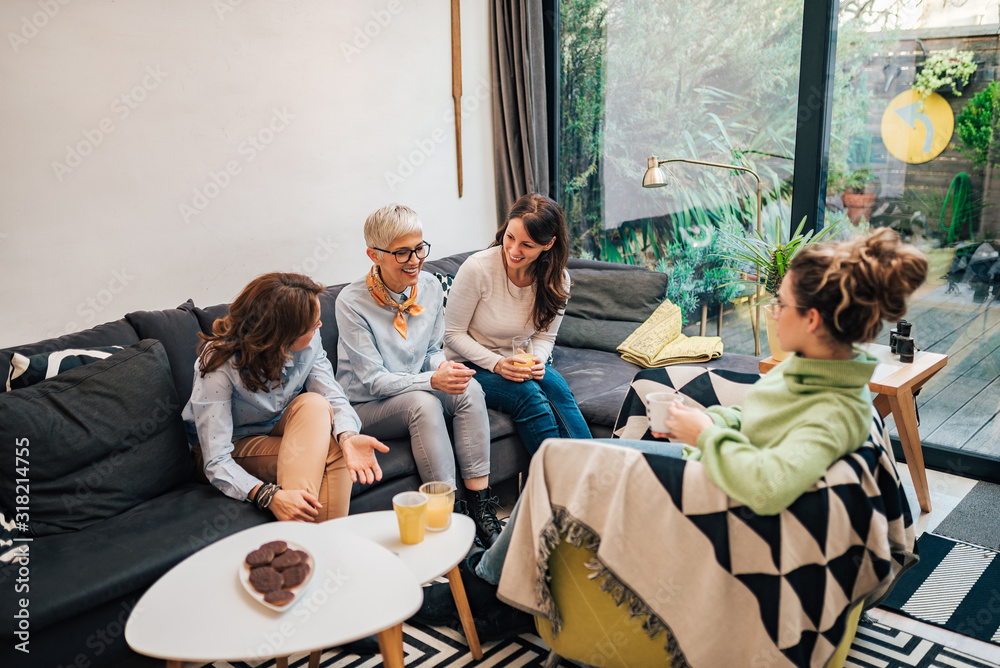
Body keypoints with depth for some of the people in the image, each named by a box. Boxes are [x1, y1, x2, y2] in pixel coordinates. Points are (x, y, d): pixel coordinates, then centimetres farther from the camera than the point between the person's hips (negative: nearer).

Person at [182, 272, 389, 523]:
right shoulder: (218, 367, -30)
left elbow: (334, 398, -18)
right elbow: (217, 463, -32)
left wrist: (348, 437, -42)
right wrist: (271, 497, -48)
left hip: (279, 431, 5)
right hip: (235, 446, -5)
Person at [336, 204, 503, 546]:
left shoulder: (430, 287, -2)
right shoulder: (352, 302, -19)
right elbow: (373, 380, -20)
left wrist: (443, 366, -16)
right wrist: (432, 380, -34)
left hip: (417, 394, 5)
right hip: (366, 407, -5)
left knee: (470, 388, -24)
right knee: (422, 403, -35)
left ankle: (481, 509, -23)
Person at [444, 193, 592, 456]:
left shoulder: (557, 280, -6)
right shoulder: (477, 268, -19)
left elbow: (545, 336, 7)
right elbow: (453, 334, -11)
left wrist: (536, 360, -17)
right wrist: (497, 364, -24)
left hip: (518, 364, 4)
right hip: (472, 366, -4)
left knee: (555, 385, -28)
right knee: (528, 394, -31)